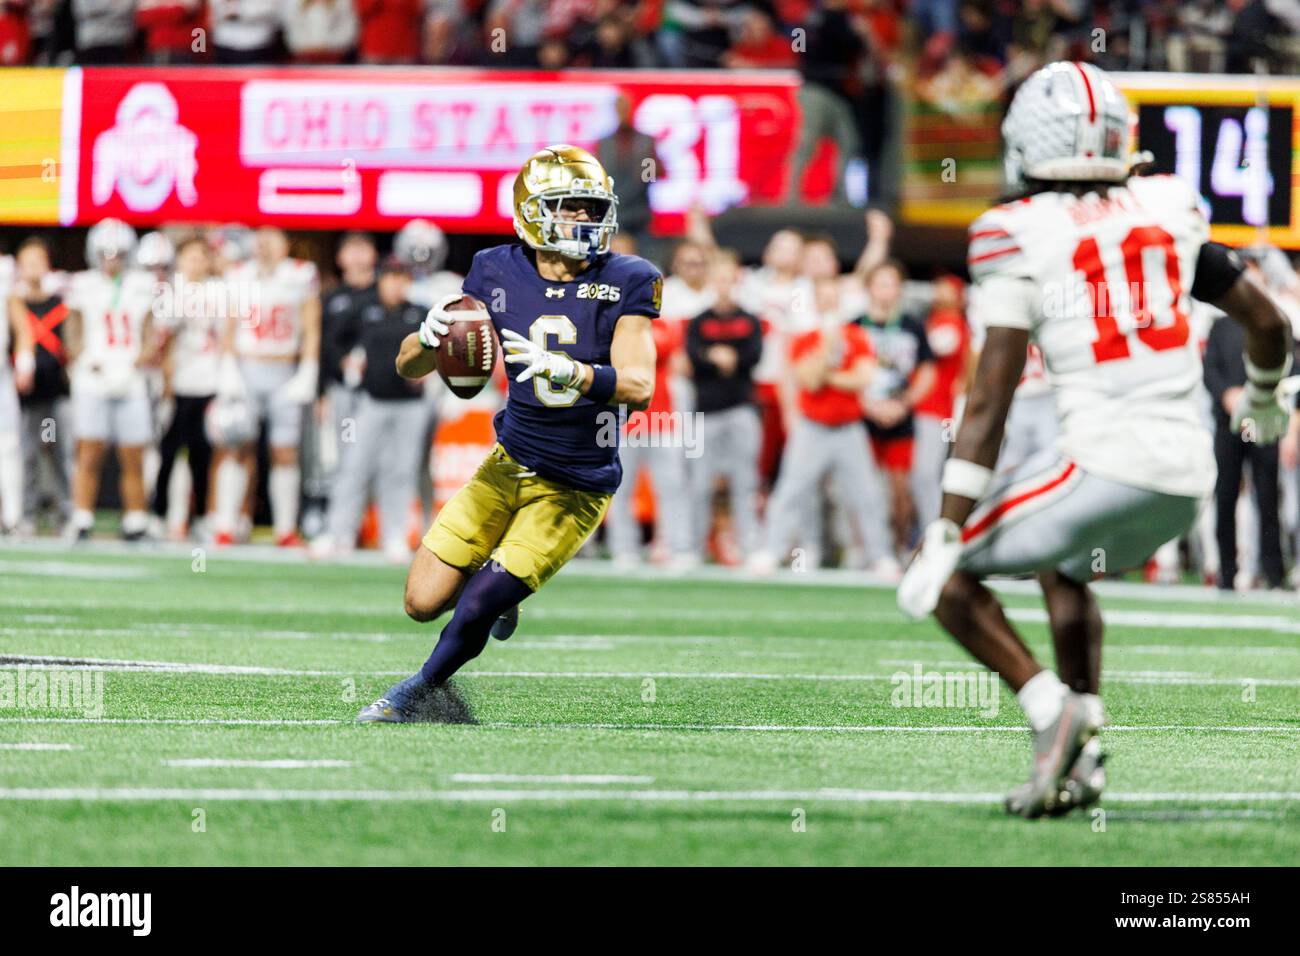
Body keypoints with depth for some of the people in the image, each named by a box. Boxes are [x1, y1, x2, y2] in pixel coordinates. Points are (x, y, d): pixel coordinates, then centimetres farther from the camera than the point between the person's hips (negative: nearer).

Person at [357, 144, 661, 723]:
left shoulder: (624, 284, -12)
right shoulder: (499, 275, -4)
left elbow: (639, 386, -25)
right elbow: (409, 368, -1)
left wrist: (573, 375, -42)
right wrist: (430, 335, -25)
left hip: (574, 488, -4)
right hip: (510, 463, 4)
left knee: (479, 606, -11)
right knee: (424, 603, 2)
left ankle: (422, 691, 17)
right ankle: (500, 587, 34)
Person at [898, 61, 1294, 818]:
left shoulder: (1022, 236, -4)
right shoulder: (1164, 211, 11)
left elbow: (990, 402, -9)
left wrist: (945, 537, -9)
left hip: (1105, 463, -6)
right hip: (1189, 473, 6)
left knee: (950, 576, 9)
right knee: (1065, 569, 33)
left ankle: (1049, 707, -8)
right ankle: (1082, 754, 22)